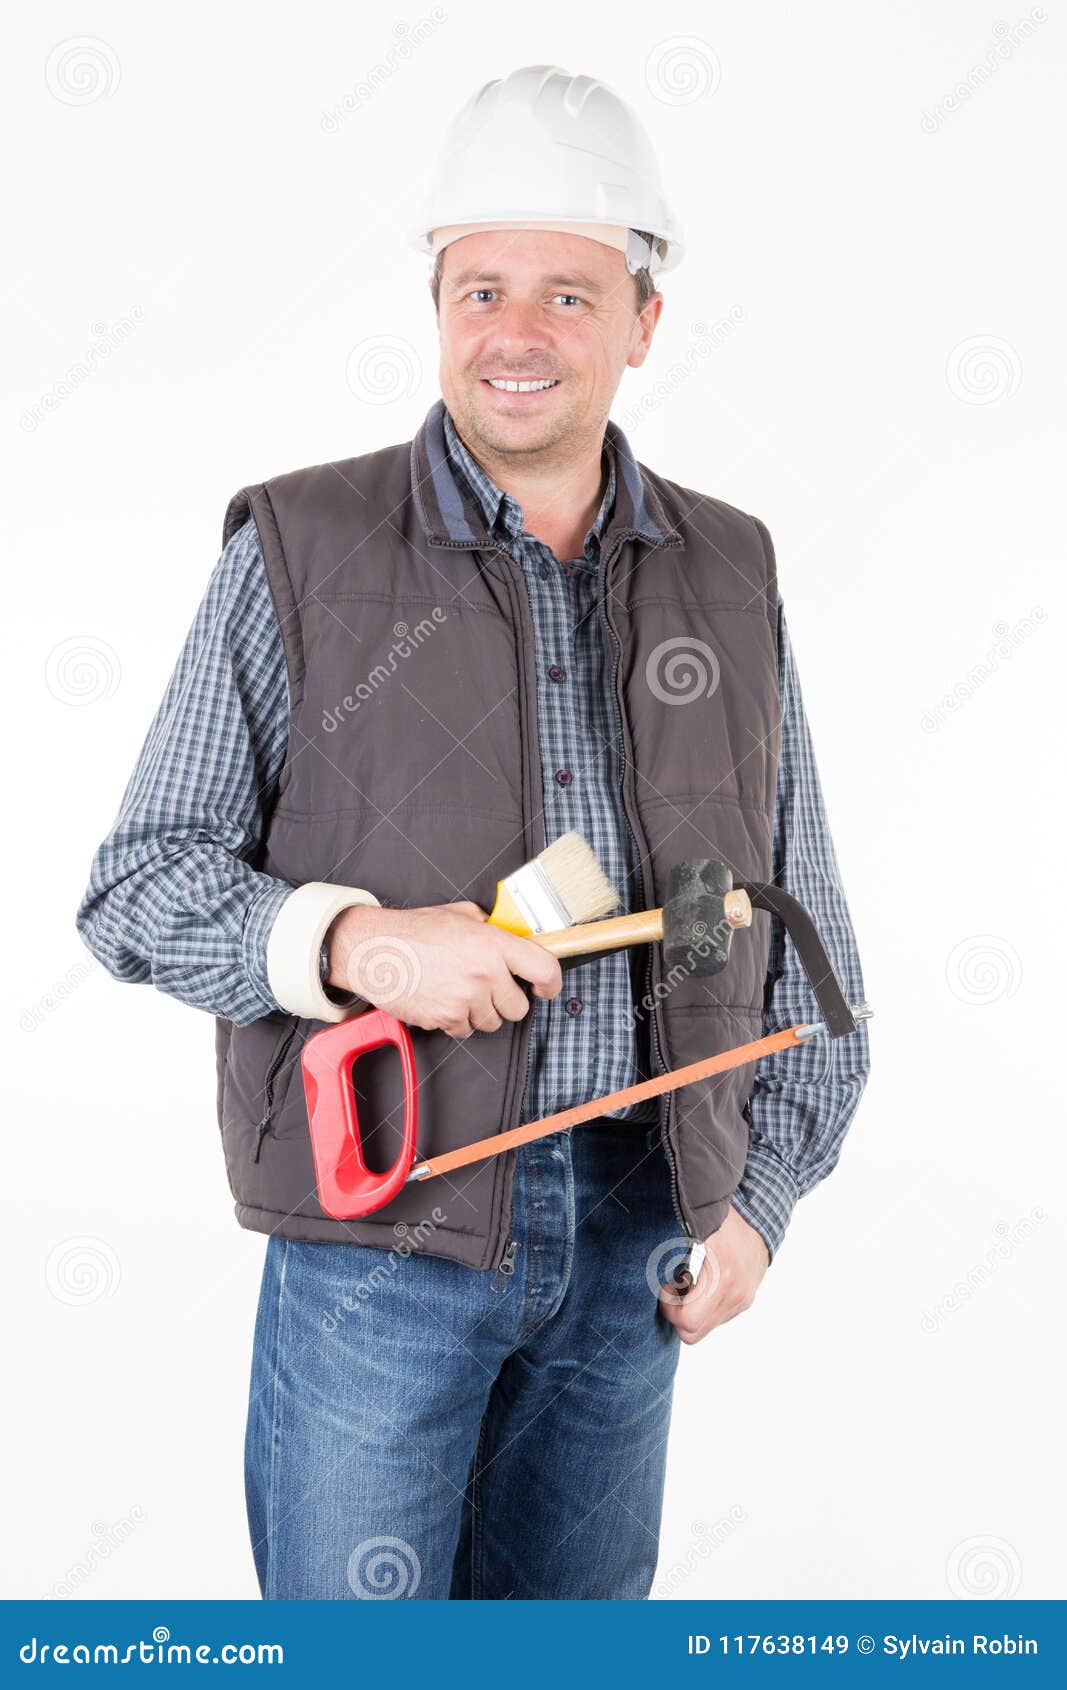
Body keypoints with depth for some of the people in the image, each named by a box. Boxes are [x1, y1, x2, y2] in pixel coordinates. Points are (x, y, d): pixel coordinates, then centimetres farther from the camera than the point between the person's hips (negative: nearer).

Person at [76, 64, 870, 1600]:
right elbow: (136, 889, -4)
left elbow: (801, 922, 12)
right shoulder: (301, 551, -3)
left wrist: (761, 1194, 4)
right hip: (382, 1221, -3)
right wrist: (349, 941, -21)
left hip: (638, 1230, 4)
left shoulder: (727, 578, 7)